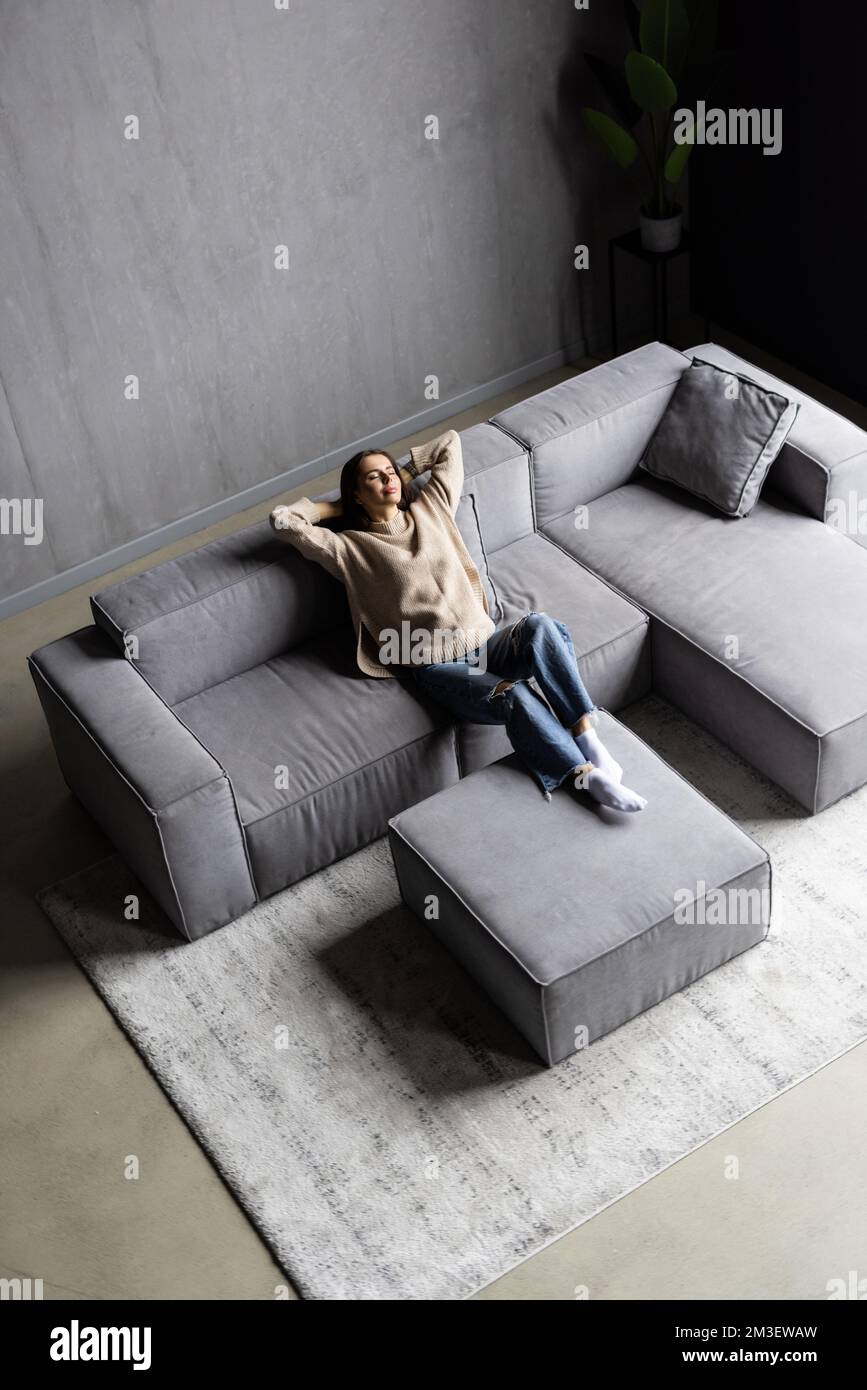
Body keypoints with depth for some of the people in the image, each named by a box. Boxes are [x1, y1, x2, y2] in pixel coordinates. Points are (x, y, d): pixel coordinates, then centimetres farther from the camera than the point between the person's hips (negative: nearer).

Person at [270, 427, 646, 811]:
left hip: (486, 643, 4)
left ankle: (588, 737, -35)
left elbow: (450, 443, 25)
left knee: (538, 625, -33)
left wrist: (405, 472, 24)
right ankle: (586, 774, -29)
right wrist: (336, 507, 12)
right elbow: (282, 520, -2)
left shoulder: (431, 507, 17)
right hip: (437, 666, -4)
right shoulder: (351, 547, 6)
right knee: (517, 697, -35)